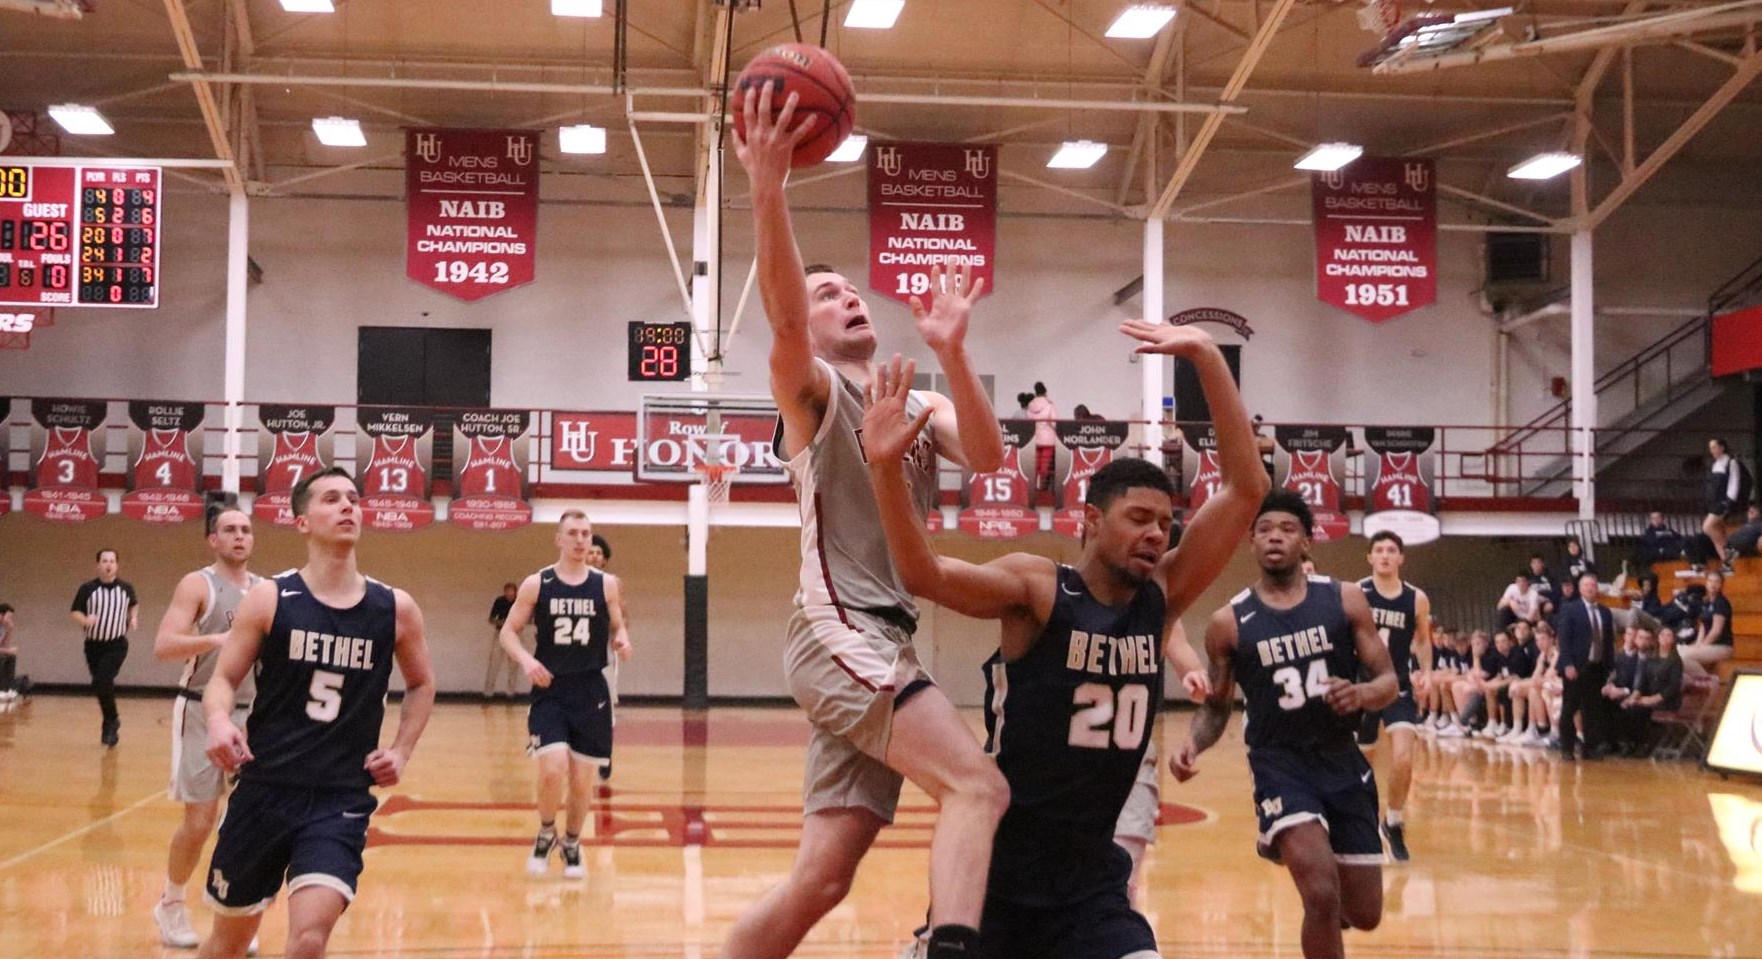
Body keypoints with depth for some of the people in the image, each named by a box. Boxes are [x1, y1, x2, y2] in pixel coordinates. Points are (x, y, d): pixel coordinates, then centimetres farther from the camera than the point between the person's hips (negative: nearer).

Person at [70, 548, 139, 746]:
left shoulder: (126, 588, 0)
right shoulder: (87, 588, -5)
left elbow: (134, 605, 22)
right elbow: (75, 612, -2)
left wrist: (134, 618, 3)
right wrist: (85, 620, -22)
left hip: (117, 645, -2)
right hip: (93, 645, 2)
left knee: (101, 682, -20)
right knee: (103, 686, 8)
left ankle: (110, 722, -3)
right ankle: (111, 722, 28)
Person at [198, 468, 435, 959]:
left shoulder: (395, 609, 2)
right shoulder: (269, 598, -3)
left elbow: (421, 685, 18)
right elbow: (223, 680, -1)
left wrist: (401, 751, 5)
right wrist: (219, 721, -23)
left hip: (342, 799, 0)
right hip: (264, 789, 0)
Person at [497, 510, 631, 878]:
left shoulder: (606, 584, 1)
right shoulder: (536, 584, -2)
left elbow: (617, 628, 12)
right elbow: (509, 631, 4)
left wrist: (621, 639, -12)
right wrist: (526, 659, -15)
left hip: (591, 692, 2)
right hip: (550, 691, -2)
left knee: (582, 779, 6)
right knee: (553, 768, -18)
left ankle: (571, 843, 31)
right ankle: (546, 834, 11)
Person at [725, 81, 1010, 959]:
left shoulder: (920, 405, 21)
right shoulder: (811, 390, 3)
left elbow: (987, 457, 0)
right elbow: (782, 321, -20)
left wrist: (950, 352, -14)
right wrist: (767, 186, -34)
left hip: (883, 642, 7)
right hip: (840, 632, -7)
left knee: (817, 883, 4)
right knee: (977, 787, -23)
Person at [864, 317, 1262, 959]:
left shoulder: (1163, 598, 3)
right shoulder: (1036, 588, -9)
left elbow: (1247, 488, -2)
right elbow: (922, 573, -24)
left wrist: (1207, 358, -8)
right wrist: (886, 466, -39)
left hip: (1090, 877, 4)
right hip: (997, 871, -3)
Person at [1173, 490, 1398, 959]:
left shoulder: (1345, 600, -2)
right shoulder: (1228, 622, -4)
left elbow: (1389, 682, 0)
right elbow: (1217, 706, 6)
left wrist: (1362, 693, -24)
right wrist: (1193, 744, -15)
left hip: (1344, 762, 3)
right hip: (1280, 765, -2)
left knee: (1364, 915, 10)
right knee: (1322, 896, -23)